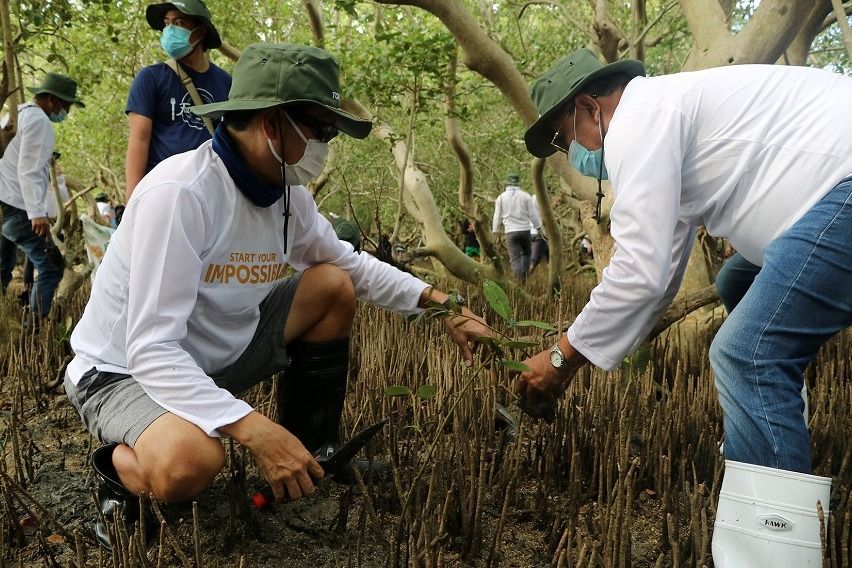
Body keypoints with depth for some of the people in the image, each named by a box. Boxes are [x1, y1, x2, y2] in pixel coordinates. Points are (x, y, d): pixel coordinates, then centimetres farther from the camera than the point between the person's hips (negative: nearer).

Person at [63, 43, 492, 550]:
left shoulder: (289, 195, -7)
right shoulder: (179, 192, -30)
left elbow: (352, 264, 10)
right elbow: (150, 350, -33)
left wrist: (435, 301, -2)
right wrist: (254, 428, -42)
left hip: (217, 355, 8)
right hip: (125, 369, -7)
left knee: (333, 285, -1)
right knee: (191, 462, -38)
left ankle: (314, 453, 8)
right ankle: (123, 469, -1)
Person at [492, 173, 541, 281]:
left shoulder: (501, 197, 3)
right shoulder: (526, 196, 0)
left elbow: (497, 216, 9)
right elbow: (533, 214, 2)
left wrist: (494, 230, 22)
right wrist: (539, 226, 15)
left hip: (510, 231, 0)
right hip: (525, 230, 1)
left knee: (515, 259, 1)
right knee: (526, 253, 21)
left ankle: (520, 280, -8)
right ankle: (524, 275, 10)